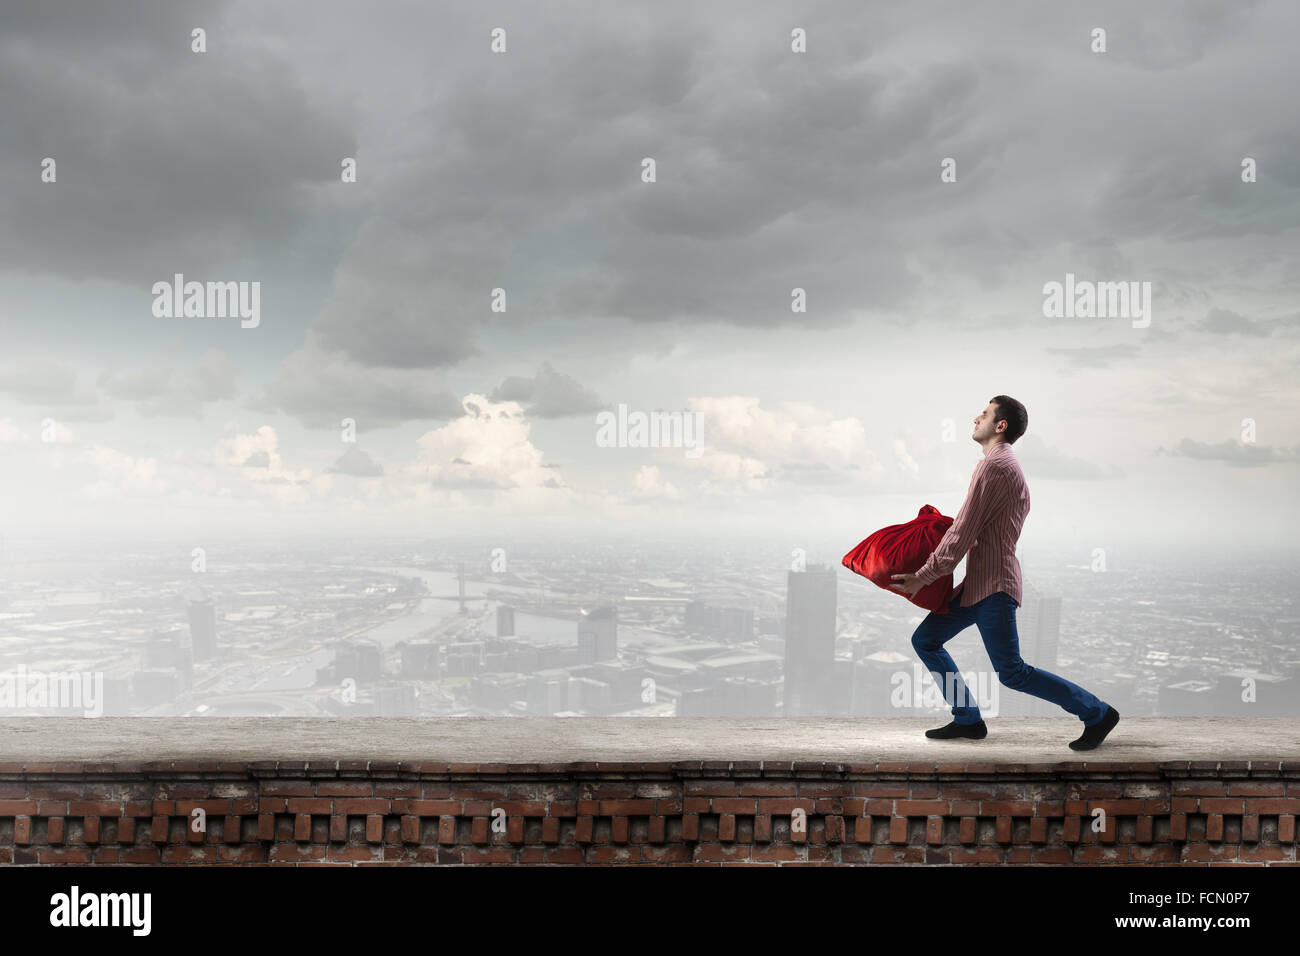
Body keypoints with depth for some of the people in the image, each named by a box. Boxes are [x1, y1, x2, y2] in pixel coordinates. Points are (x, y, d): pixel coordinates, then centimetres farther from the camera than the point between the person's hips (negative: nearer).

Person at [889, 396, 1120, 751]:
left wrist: (922, 577, -11)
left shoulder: (995, 465, -14)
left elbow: (963, 533, -16)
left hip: (993, 585, -10)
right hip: (978, 583, 10)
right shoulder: (1010, 466, 19)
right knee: (925, 640, 10)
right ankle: (968, 719, 13)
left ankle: (1096, 713, 1)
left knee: (1012, 673, -9)